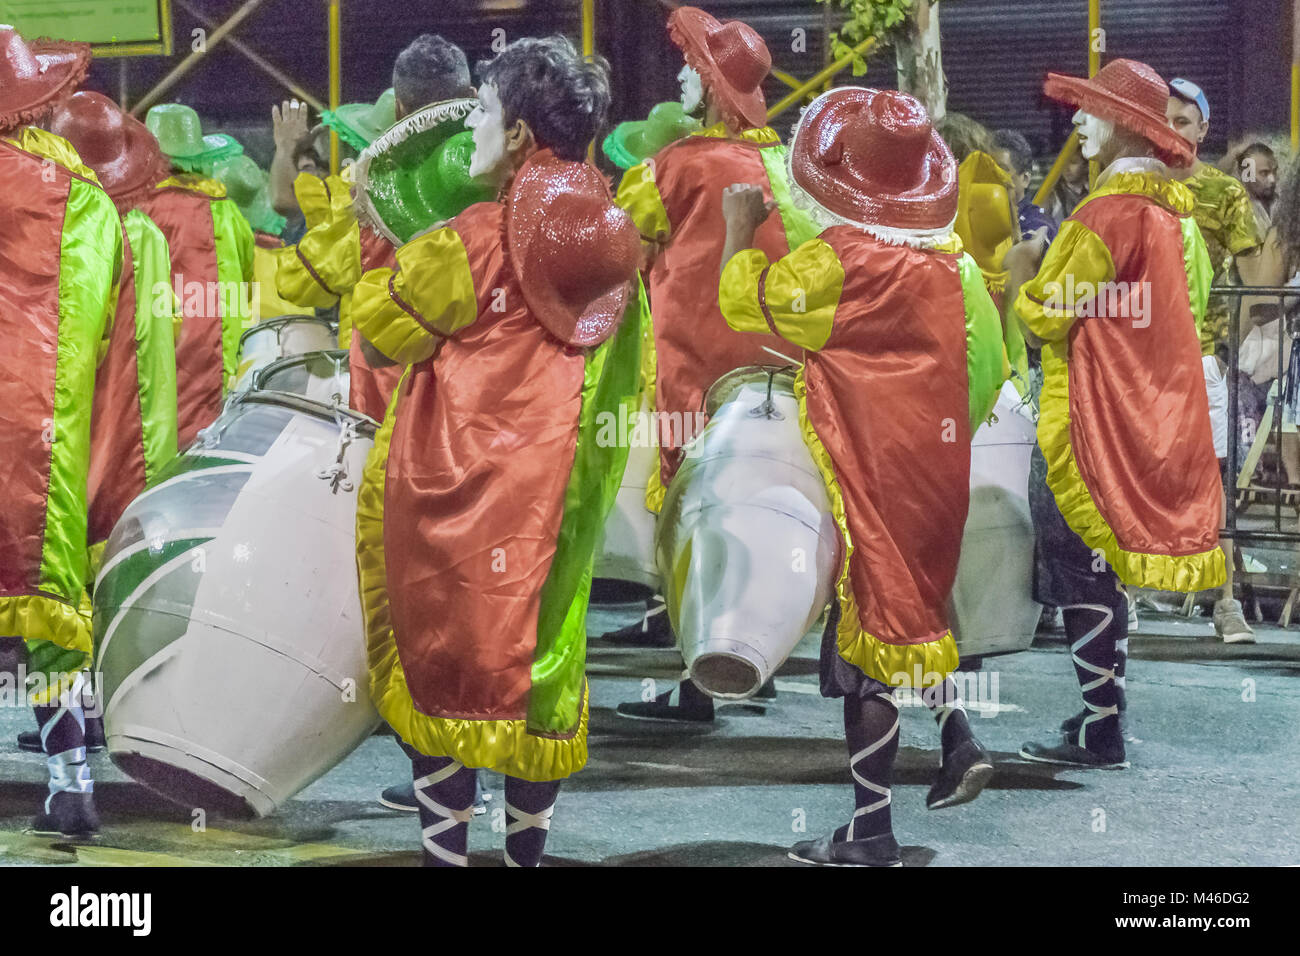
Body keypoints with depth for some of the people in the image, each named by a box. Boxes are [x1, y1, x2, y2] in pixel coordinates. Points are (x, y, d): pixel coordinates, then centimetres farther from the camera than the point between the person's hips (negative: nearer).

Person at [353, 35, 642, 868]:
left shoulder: (470, 243, -16)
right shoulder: (610, 239, 0)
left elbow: (380, 332, -3)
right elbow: (622, 380, 10)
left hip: (455, 491, -4)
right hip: (552, 495, 5)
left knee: (443, 662, 7)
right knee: (541, 658, 12)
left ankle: (446, 846, 12)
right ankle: (528, 846, 18)